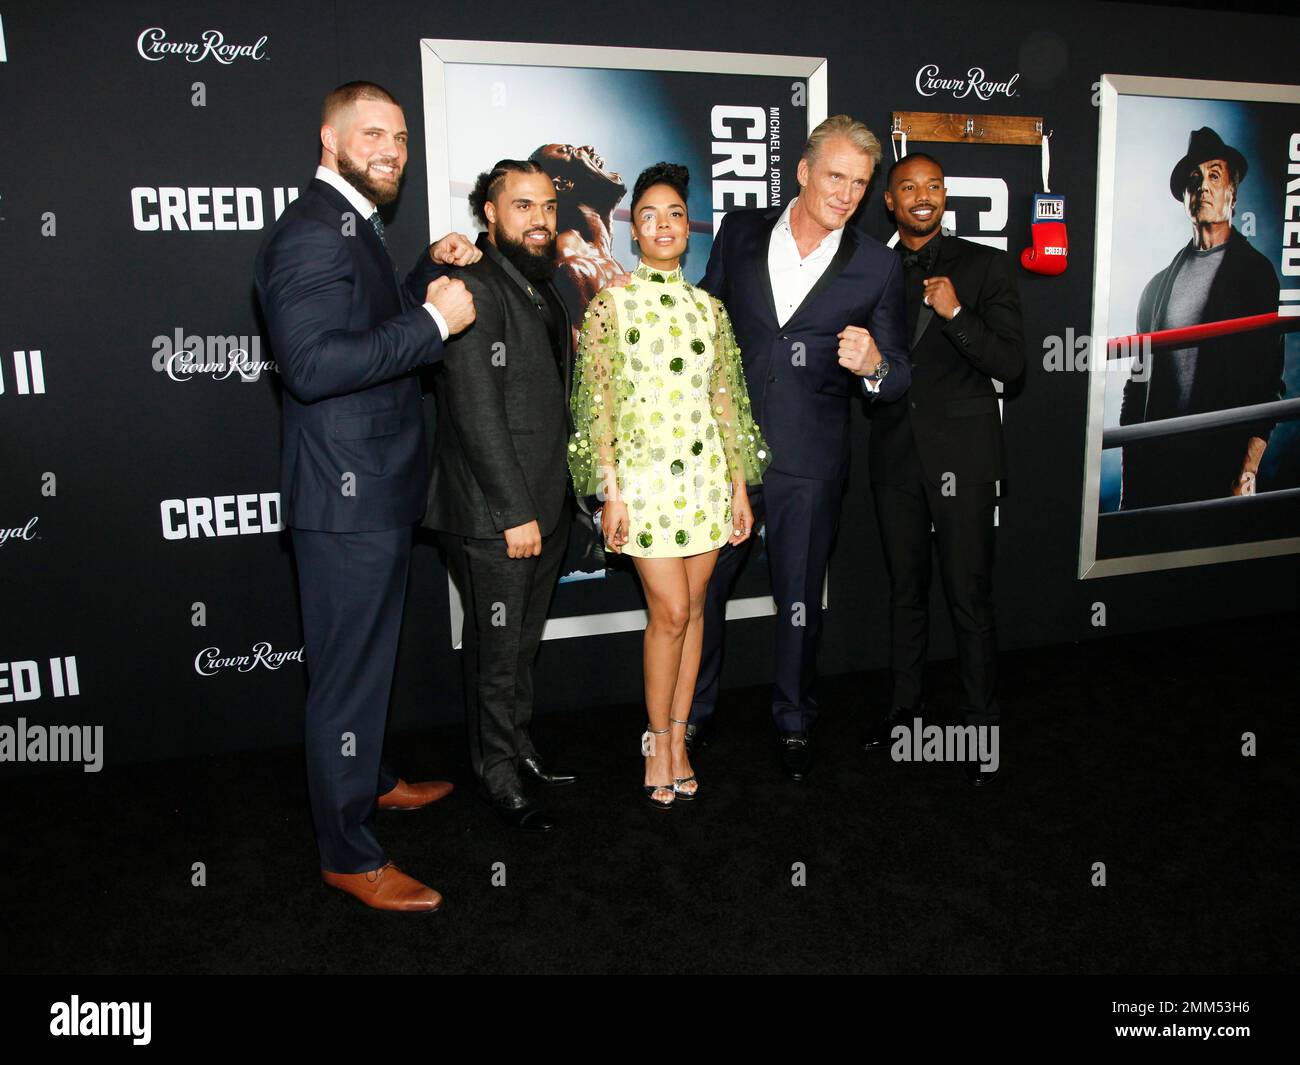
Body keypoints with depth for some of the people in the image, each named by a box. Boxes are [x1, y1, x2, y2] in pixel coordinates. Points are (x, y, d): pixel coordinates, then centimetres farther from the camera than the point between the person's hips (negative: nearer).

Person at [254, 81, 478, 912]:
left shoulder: (355, 226, 15)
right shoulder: (312, 231, -17)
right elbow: (313, 361, -29)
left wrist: (431, 270, 10)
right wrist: (433, 320, -25)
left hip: (379, 487, 11)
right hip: (346, 496, -10)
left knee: (370, 656, 24)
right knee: (349, 672, 1)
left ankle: (369, 780, 44)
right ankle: (349, 855, 16)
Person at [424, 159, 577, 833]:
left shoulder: (539, 285, 14)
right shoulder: (473, 287, -16)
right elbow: (478, 412, -21)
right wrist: (514, 512, -21)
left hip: (543, 504, 9)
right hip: (494, 516, -9)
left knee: (523, 641, 21)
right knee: (497, 648, 5)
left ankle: (519, 744, 38)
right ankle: (498, 775, 22)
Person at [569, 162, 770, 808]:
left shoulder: (708, 307, 10)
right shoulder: (611, 304, -1)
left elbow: (726, 401, 11)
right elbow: (599, 404, -5)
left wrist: (740, 486, 8)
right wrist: (610, 493, -10)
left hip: (705, 473, 4)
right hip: (643, 472, -4)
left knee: (693, 609, 8)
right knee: (670, 611, -5)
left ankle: (678, 736, 21)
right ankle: (659, 741, 14)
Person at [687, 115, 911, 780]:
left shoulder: (878, 267, -2)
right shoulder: (740, 232, 1)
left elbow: (897, 378, -1)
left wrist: (873, 364, -23)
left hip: (809, 461, -1)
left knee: (799, 599, 12)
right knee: (701, 586, 11)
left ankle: (794, 723, 33)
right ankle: (693, 713, 33)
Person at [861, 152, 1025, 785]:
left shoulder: (983, 265, 0)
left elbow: (1011, 362, -8)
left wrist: (955, 312, -19)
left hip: (961, 453, -4)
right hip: (895, 451, 4)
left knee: (968, 595, -1)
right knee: (905, 588, 14)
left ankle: (980, 725, 12)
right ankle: (904, 707, 28)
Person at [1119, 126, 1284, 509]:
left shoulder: (1257, 272, 2)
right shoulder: (1159, 283, 13)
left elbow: (1268, 384, -3)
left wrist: (1249, 472, -12)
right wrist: (1130, 471, 7)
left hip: (1221, 463, -3)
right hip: (1154, 461, 4)